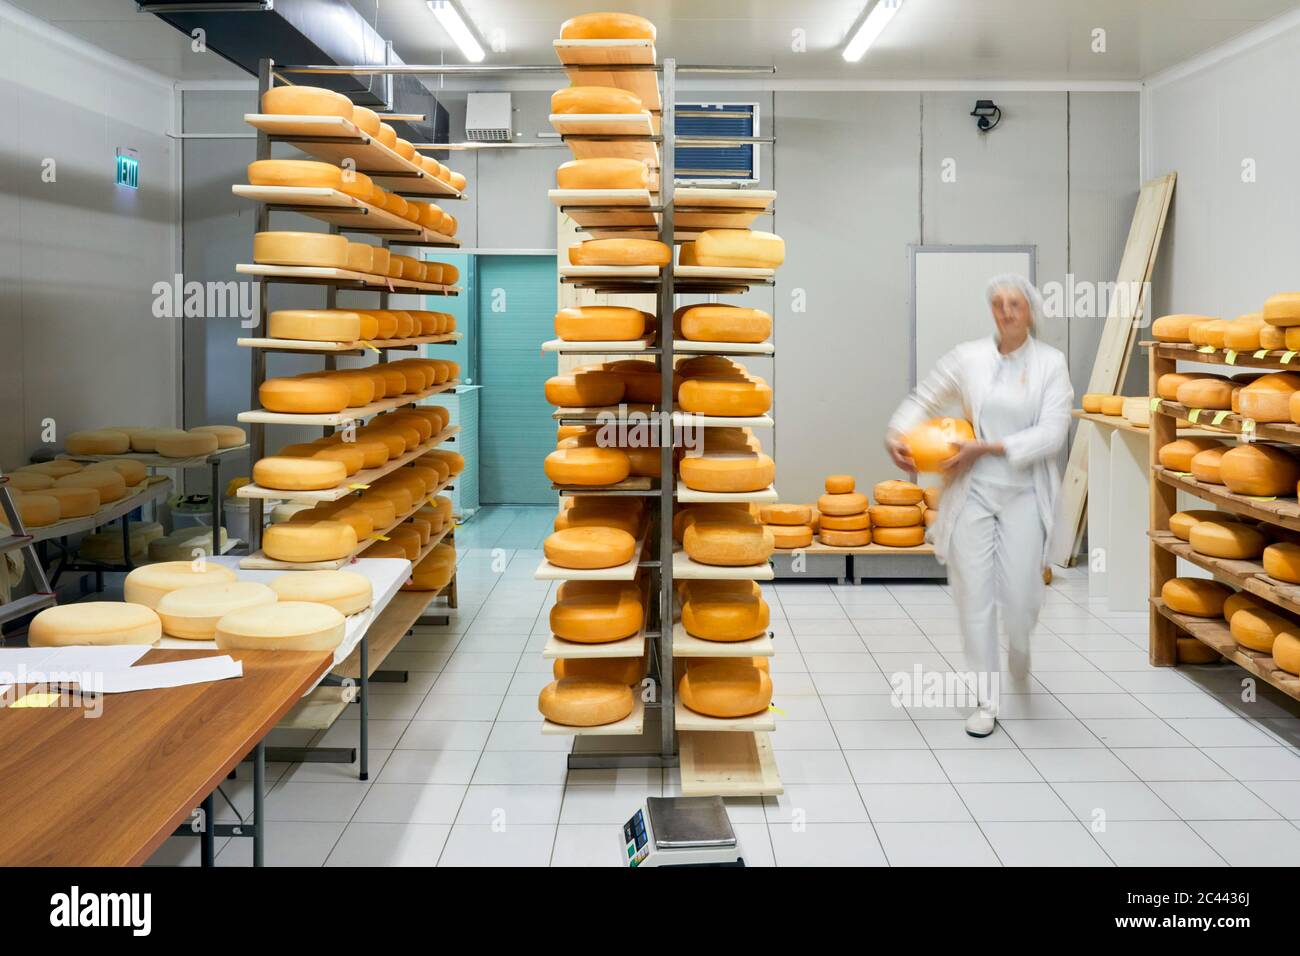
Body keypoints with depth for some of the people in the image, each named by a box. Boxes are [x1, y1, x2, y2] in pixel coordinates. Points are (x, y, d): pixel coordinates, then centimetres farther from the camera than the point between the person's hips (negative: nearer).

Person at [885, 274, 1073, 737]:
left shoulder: (1051, 363, -3)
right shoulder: (967, 356, 0)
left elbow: (1051, 434, -10)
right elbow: (924, 399, 9)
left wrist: (987, 448, -18)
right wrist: (896, 435, -10)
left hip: (1024, 494, -1)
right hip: (971, 491, 1)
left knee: (1019, 594, -1)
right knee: (974, 594, 0)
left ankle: (1019, 648, 37)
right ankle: (986, 699, 11)